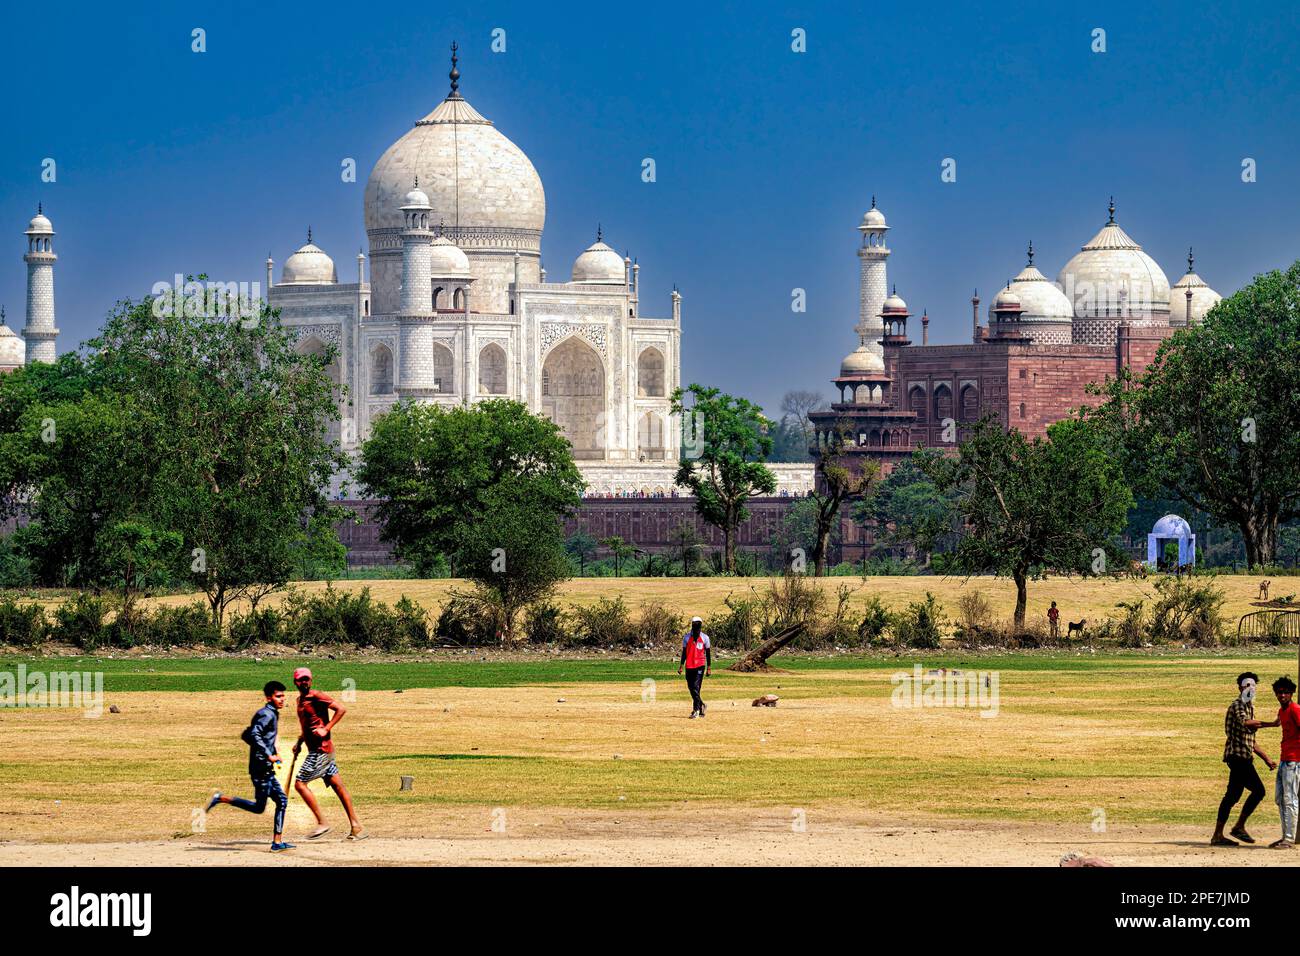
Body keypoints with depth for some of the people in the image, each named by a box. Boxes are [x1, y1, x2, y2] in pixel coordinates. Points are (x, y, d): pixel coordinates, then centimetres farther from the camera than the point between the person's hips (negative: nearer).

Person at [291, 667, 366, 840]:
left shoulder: (316, 696, -11)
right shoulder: (300, 700, 16)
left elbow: (341, 709, -19)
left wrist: (326, 730, -20)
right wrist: (299, 743, 16)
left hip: (321, 749, -9)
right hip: (315, 750, 9)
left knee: (300, 783, -9)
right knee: (337, 786, 7)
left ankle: (321, 823, -7)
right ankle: (356, 827, 7)